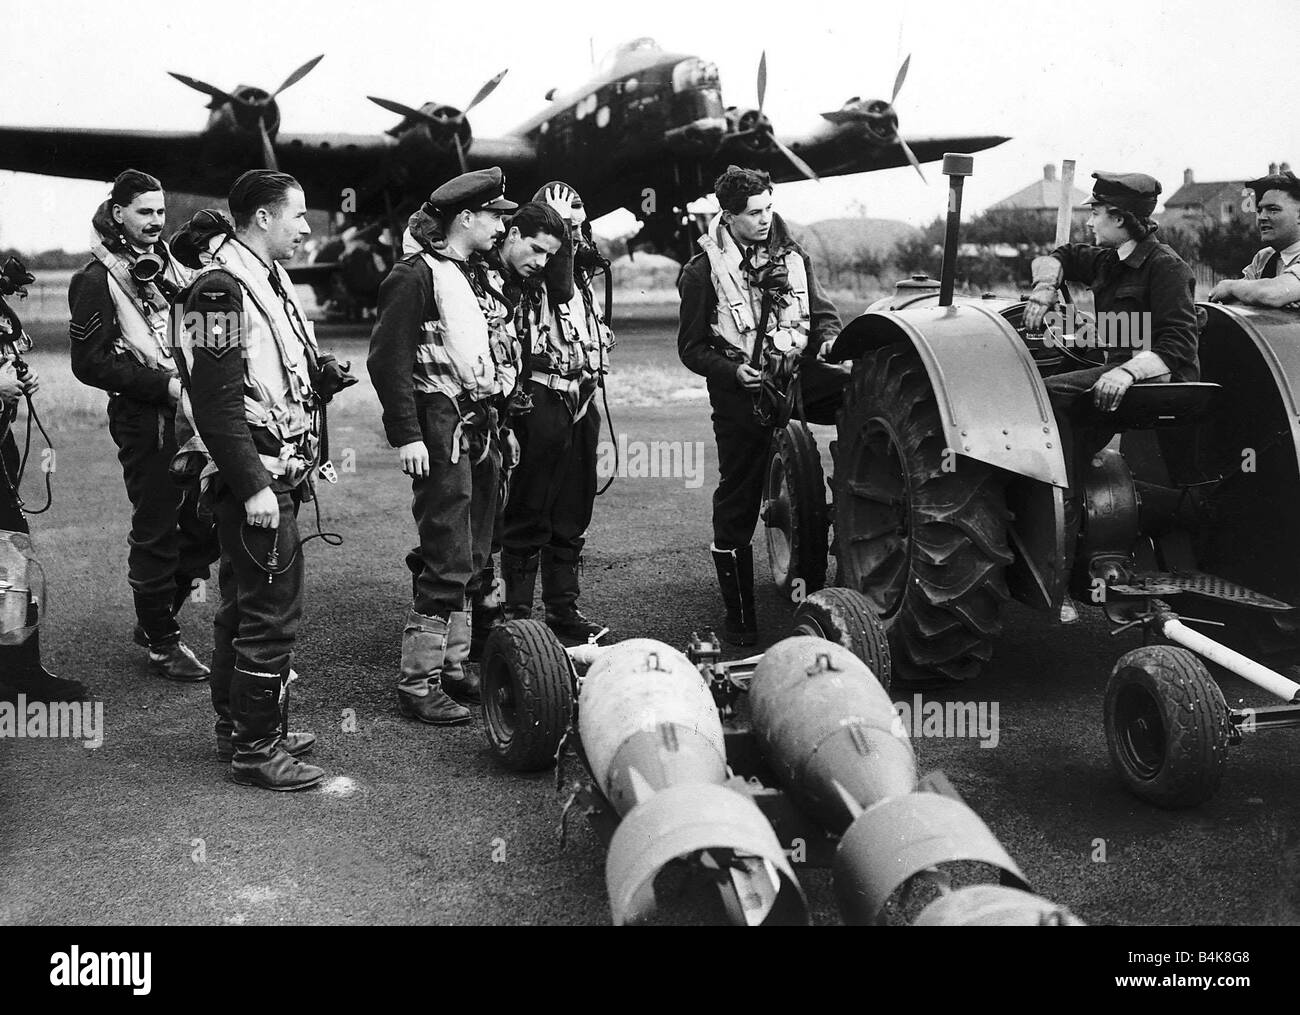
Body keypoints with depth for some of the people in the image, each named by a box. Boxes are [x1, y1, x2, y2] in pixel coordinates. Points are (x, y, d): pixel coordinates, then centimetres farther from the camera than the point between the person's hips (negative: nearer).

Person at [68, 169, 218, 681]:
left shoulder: (170, 265, 16)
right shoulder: (96, 280, -5)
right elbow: (89, 363, -11)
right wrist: (164, 385, -17)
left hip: (193, 411, 7)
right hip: (144, 420, -7)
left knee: (208, 523, 9)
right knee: (156, 532, 1)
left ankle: (155, 620, 27)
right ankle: (161, 642, 16)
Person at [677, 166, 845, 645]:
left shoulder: (791, 255, 9)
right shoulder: (704, 270, -3)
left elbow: (822, 310, 18)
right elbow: (692, 348, -2)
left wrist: (828, 336, -5)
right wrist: (734, 371, -18)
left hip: (799, 372, 3)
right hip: (741, 390, -3)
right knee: (736, 506, 1)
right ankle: (738, 616, 13)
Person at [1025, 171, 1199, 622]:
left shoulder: (1165, 267, -11)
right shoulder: (1107, 260, 14)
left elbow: (1178, 349, -21)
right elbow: (1056, 257, 32)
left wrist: (1128, 372, -39)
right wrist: (1045, 286, 10)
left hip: (1157, 379, -9)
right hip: (1118, 372, 9)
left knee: (1049, 395, -27)